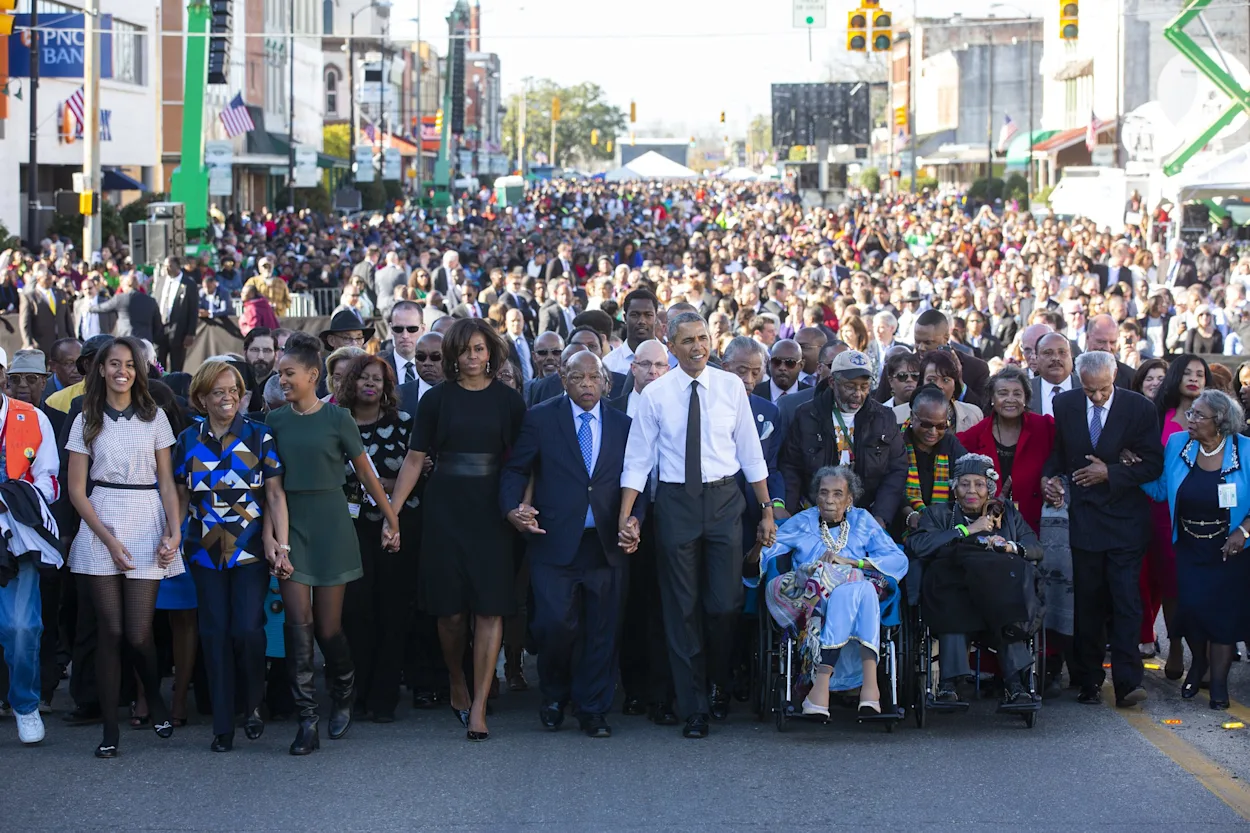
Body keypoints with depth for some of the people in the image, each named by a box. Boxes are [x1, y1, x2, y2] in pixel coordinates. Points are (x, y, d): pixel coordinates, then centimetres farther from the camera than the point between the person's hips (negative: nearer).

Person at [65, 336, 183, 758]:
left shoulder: (154, 417, 7)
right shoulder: (86, 421, 6)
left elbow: (167, 482, 8)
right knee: (111, 629, -4)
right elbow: (77, 489, 3)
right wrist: (108, 539, -7)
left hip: (146, 525, 0)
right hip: (100, 527, 0)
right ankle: (110, 728, 3)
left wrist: (174, 532, -6)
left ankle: (155, 698, 23)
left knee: (138, 632, -5)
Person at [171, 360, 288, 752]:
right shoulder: (188, 440, 7)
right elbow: (181, 497, 12)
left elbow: (275, 494, -2)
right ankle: (223, 724, 7)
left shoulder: (259, 436, 0)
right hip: (205, 550, 2)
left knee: (248, 628, -11)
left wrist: (282, 542, -10)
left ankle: (252, 705, 13)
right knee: (214, 632, 1)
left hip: (250, 548, -2)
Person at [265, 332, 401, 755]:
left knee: (328, 626, 1)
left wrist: (391, 517, 9)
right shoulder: (276, 421, 6)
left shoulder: (337, 419, -2)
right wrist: (269, 533, -3)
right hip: (291, 526, 2)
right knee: (298, 622, -8)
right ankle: (307, 720, -7)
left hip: (330, 525, -2)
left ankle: (343, 696, 29)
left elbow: (366, 474, 5)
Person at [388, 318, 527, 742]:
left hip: (491, 512, 0)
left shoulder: (508, 401, 5)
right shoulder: (436, 400, 4)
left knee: (490, 608, -7)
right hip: (444, 511, 0)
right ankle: (457, 687, 26)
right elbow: (415, 459, 3)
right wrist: (392, 510, -3)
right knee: (451, 609, 2)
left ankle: (478, 706, -5)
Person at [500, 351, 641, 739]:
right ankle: (555, 696, 17)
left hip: (606, 546, 2)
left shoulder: (623, 426, 11)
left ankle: (594, 711, 14)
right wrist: (513, 509, -12)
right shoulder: (540, 419, 5)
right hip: (555, 543, -2)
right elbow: (515, 470, 6)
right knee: (555, 624, -9)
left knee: (602, 631, 3)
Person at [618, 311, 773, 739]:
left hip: (724, 499, 0)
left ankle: (721, 680, 25)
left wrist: (766, 508, 5)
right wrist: (626, 514, -7)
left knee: (725, 603, -4)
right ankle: (694, 709, 11)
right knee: (683, 608, 3)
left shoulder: (730, 386, 3)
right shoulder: (655, 394, 0)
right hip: (676, 501, 0)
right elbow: (638, 458, 1)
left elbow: (750, 450, 7)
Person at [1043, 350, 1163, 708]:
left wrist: (1110, 473, -13)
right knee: (1087, 602, 6)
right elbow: (1057, 451, 16)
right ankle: (1089, 681, 13)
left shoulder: (1139, 408, -5)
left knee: (1125, 601, -8)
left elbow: (1153, 464, -4)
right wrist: (1052, 478, -3)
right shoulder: (1065, 404, 4)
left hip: (1125, 520, -3)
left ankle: (1127, 682, -9)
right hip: (1084, 515, 3)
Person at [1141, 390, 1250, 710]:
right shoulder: (1177, 445, -2)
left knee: (1224, 611, 1)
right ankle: (1199, 662, 26)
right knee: (1191, 607, -5)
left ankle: (1218, 681, 16)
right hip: (1189, 549, 2)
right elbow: (1160, 490, 0)